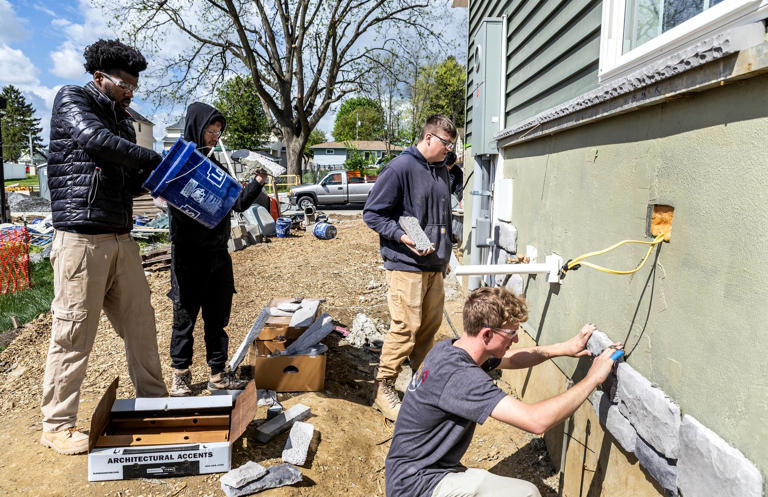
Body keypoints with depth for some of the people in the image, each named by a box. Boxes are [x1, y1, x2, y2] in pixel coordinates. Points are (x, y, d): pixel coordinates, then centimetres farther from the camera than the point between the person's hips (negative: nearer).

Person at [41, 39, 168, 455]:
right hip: (82, 238, -7)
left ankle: (153, 401, 25)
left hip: (121, 240, 7)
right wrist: (154, 159, -11)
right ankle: (57, 425, 14)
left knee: (141, 323, 11)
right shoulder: (71, 100, 2)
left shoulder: (122, 123, 21)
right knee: (74, 333, -1)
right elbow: (96, 140, -18)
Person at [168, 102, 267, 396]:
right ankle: (180, 375, 23)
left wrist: (258, 181, -1)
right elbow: (177, 210, -18)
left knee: (218, 316, 11)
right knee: (185, 317, 6)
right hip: (189, 255, -6)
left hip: (218, 254, 6)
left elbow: (238, 203, 12)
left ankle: (218, 374, 23)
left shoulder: (216, 166, 14)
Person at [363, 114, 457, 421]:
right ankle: (383, 390, 10)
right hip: (406, 265, -8)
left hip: (434, 266, 8)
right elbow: (372, 214, -10)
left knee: (431, 324, 12)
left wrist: (444, 253, 24)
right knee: (406, 328, -7)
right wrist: (403, 237, -21)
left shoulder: (441, 171, 16)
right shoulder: (400, 168, -10)